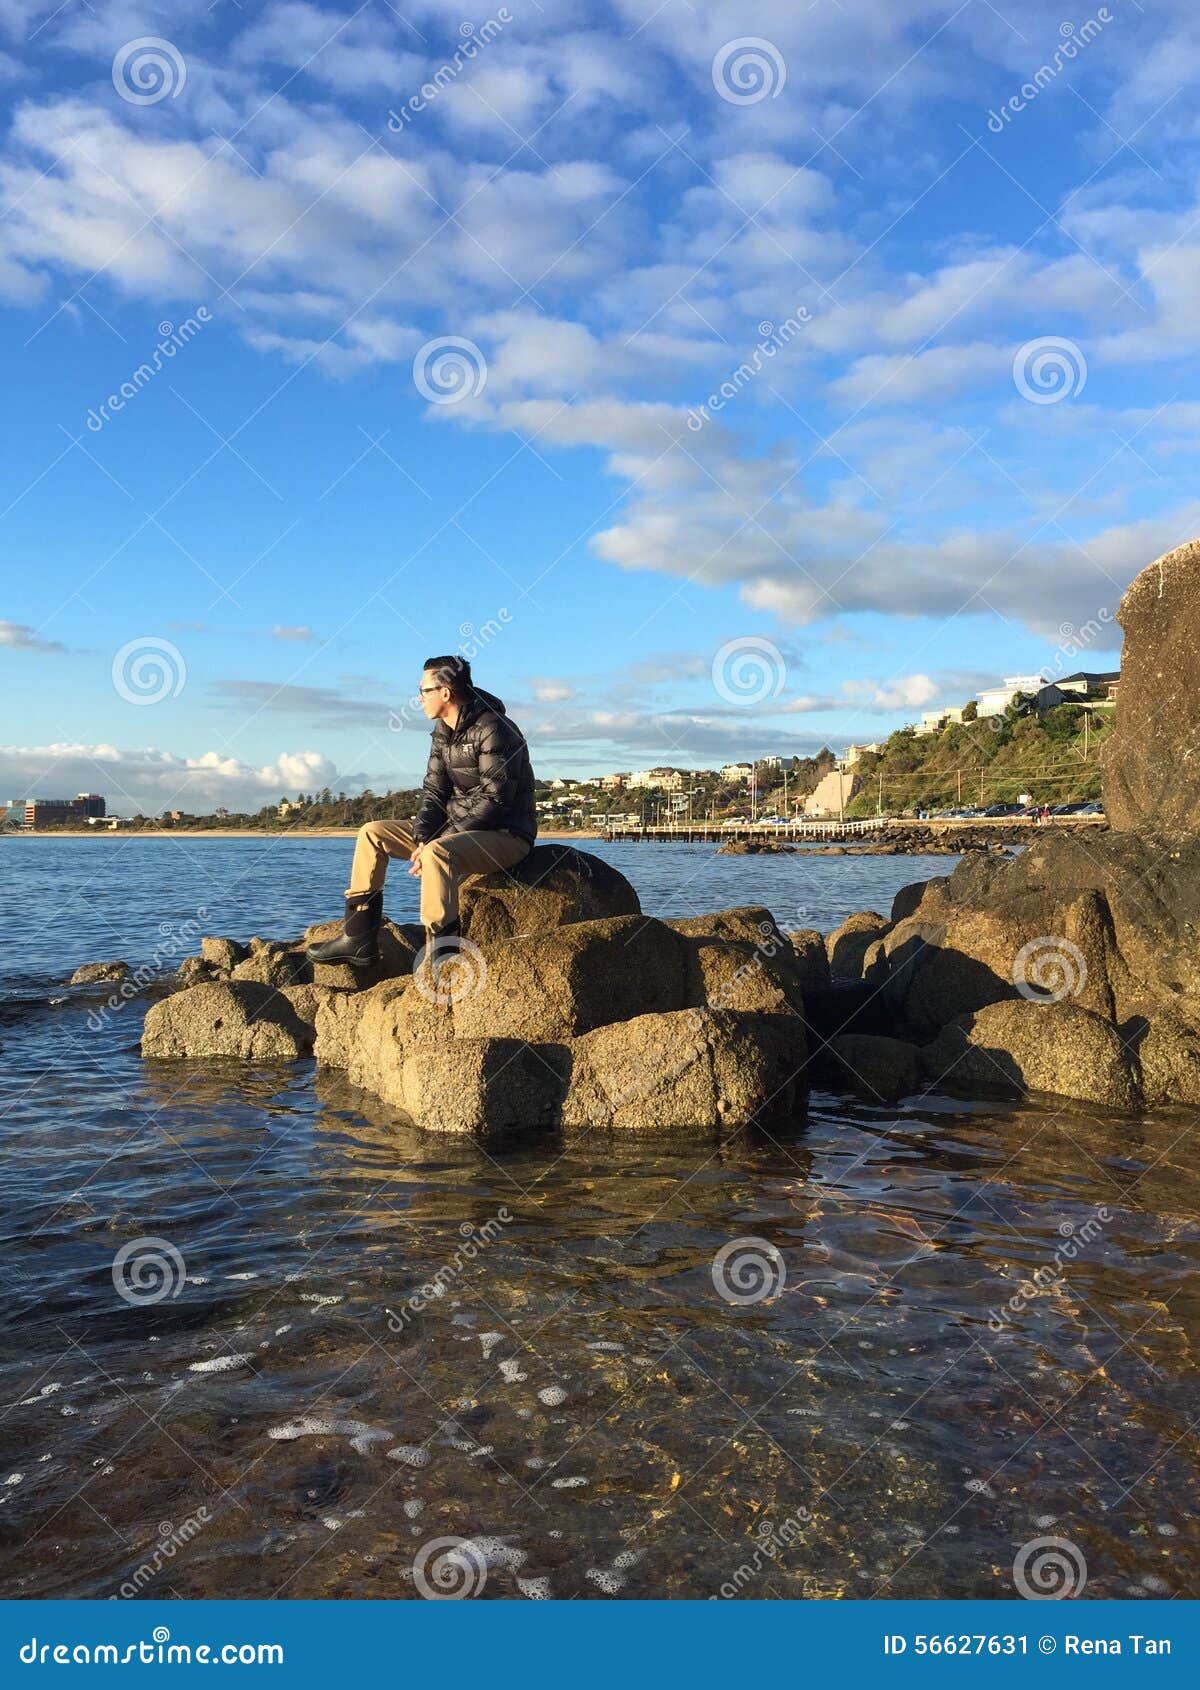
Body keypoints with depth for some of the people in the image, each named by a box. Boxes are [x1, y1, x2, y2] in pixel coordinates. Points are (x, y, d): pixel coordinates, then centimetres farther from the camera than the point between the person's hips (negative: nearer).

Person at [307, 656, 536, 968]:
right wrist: (422, 838, -12)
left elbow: (495, 800, -23)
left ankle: (441, 959, -40)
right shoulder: (443, 730, 9)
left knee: (437, 854, -39)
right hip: (456, 828, 9)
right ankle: (359, 939, 1)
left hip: (506, 834, -9)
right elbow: (434, 790, 7)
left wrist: (434, 843, -23)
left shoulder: (493, 730, -18)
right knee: (373, 833, 3)